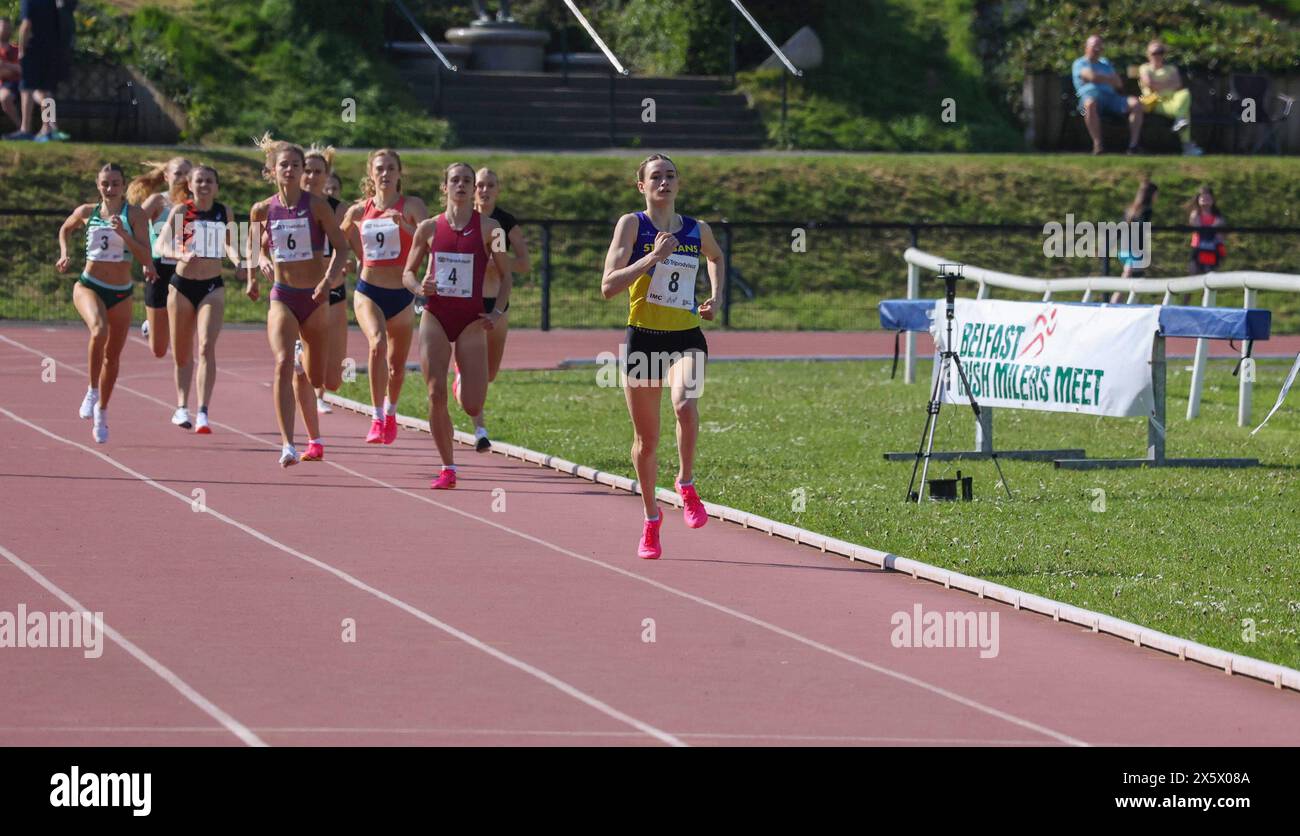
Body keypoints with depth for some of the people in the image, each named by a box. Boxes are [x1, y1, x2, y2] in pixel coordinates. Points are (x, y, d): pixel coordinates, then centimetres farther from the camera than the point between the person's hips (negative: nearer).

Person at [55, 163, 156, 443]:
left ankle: (102, 412, 32)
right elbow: (65, 229, 23)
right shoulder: (86, 212, 1)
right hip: (89, 286, -1)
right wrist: (64, 254, 6)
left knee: (112, 356, 12)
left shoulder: (134, 214, -5)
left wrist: (123, 234, -25)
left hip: (121, 293, 1)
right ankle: (93, 391, -18)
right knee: (99, 330, -33)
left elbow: (145, 258, -13)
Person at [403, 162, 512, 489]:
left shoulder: (488, 228, -1)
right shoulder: (429, 228, 4)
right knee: (436, 396, -8)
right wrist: (419, 287, -11)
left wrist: (497, 312, -8)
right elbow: (407, 272, 12)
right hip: (435, 317, 1)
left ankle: (464, 383, 32)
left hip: (471, 320, -1)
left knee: (472, 407, -7)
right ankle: (448, 468, 5)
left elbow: (506, 275, 6)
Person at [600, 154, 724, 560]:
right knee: (646, 438, 8)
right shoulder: (632, 224, -4)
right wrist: (653, 257, -21)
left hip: (687, 337, 1)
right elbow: (608, 286, -13)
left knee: (685, 404, -30)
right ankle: (651, 519, 28)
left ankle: (686, 484, -6)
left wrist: (715, 296, 14)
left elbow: (716, 257, 31)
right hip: (644, 338, -1)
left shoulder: (698, 231, 6)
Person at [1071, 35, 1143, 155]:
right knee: (1090, 104, -43)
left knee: (1135, 103, -21)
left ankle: (1133, 144, -28)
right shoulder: (1080, 63, 14)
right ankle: (1097, 144, -42)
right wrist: (1111, 79, 5)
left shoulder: (1105, 63, 33)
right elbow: (1092, 77, -6)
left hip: (1110, 96, 5)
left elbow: (1119, 83, 22)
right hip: (1091, 96, -5)